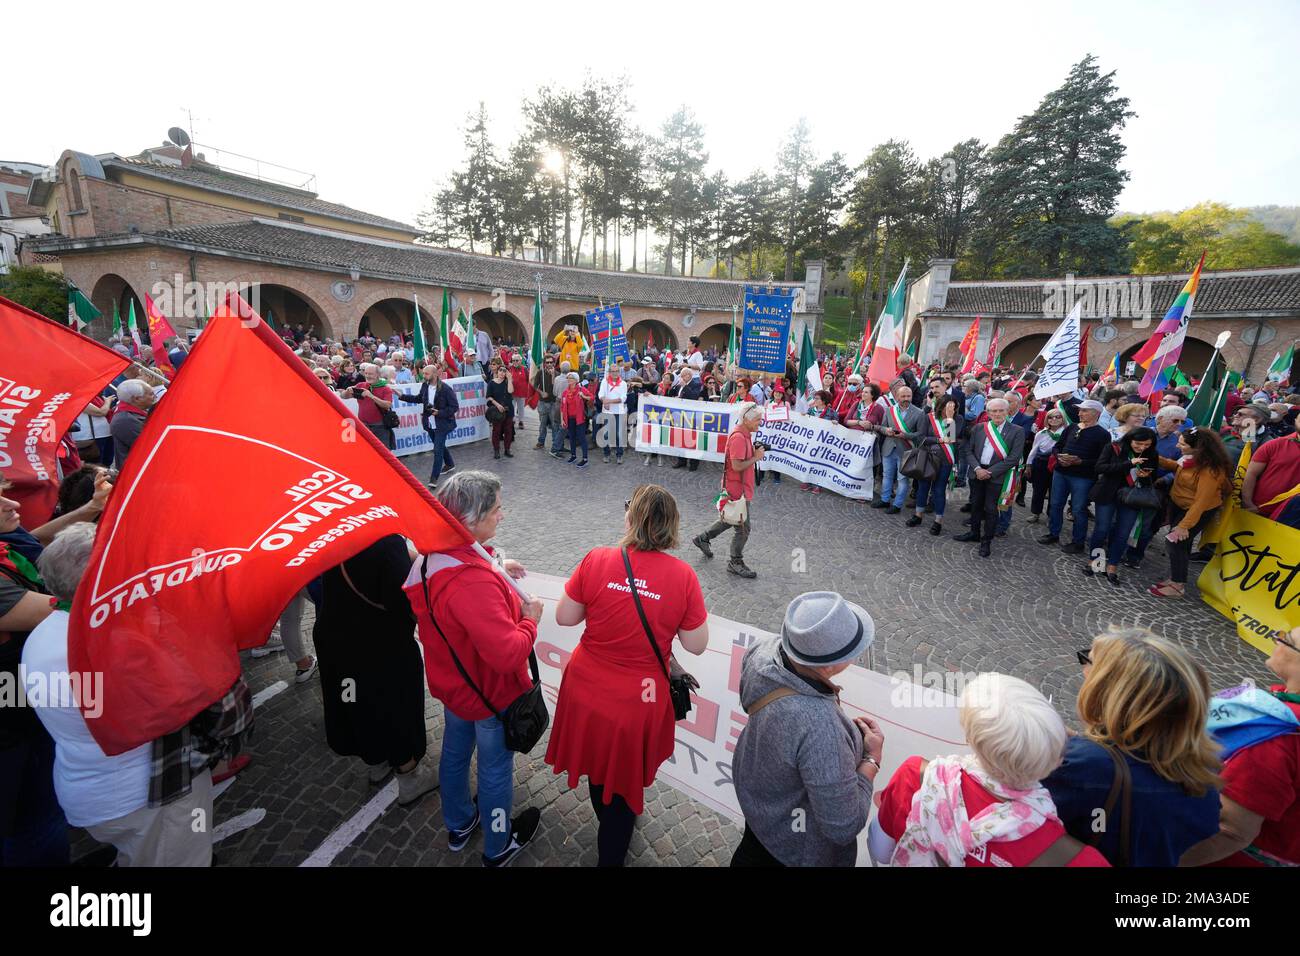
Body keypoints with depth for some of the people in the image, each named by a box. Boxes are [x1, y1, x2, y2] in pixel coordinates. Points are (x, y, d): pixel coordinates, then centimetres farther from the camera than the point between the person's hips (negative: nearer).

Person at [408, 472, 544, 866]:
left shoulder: (433, 555, -12)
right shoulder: (473, 582, -41)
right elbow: (507, 653, -41)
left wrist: (495, 569, 1)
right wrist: (530, 619, -23)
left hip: (452, 682, 8)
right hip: (490, 693, -8)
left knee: (455, 752, 29)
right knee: (495, 770, 18)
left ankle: (458, 826, 56)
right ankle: (498, 848, 44)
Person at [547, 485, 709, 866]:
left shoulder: (596, 560, -17)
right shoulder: (683, 575, -19)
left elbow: (564, 618, -7)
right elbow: (696, 645, -11)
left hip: (587, 690, 2)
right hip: (639, 701, -2)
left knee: (598, 760, 32)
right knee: (625, 777, 25)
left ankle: (608, 817, 61)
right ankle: (611, 854, 47)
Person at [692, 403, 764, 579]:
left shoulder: (745, 435, 8)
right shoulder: (738, 438, -25)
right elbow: (737, 466, -29)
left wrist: (756, 452, 5)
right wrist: (756, 458, -19)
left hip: (740, 487, 10)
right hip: (737, 489, -10)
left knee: (731, 520, 25)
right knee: (743, 528, 2)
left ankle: (702, 539, 38)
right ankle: (736, 563, 18)